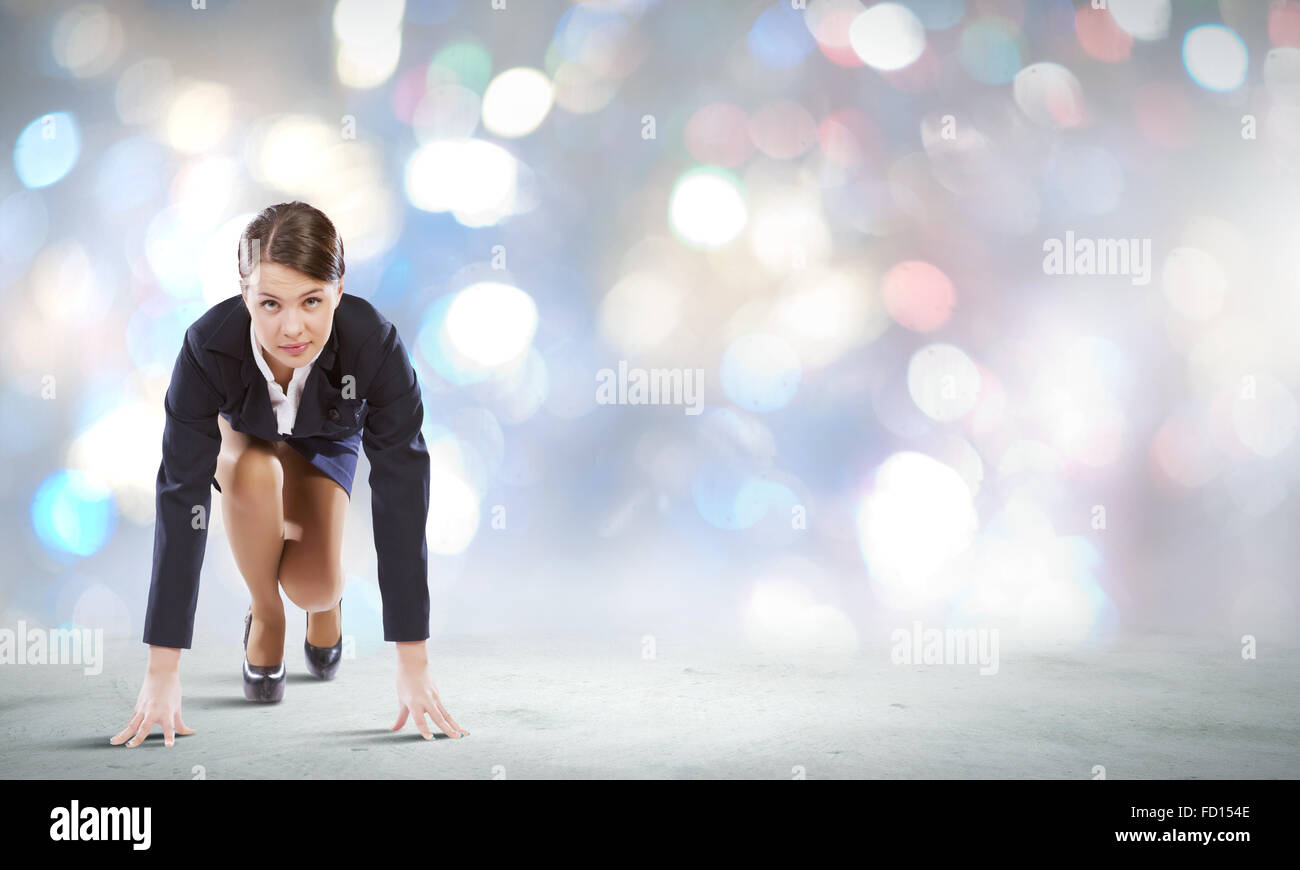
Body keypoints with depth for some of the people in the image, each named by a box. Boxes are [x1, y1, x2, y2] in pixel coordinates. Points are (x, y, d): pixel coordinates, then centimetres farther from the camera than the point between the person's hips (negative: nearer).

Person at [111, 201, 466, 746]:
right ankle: (265, 618, -7)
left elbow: (401, 498, -37)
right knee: (256, 473, -34)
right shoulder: (208, 346, -40)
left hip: (325, 438, 0)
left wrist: (413, 666, -37)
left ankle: (326, 600, 20)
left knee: (313, 588, -19)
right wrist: (162, 673, -39)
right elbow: (182, 499, -39)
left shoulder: (375, 345, -40)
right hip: (240, 434, 0)